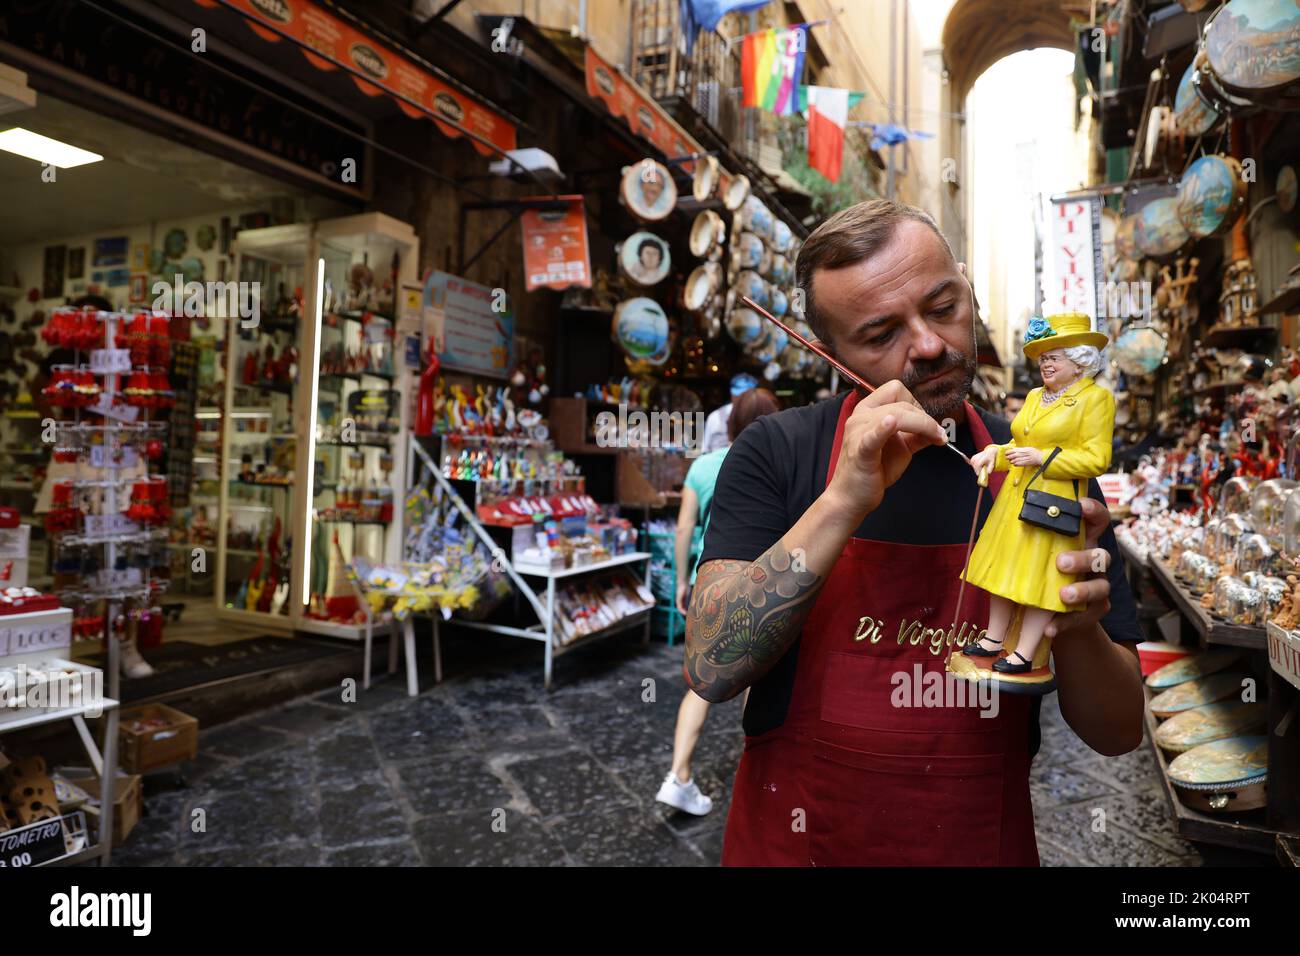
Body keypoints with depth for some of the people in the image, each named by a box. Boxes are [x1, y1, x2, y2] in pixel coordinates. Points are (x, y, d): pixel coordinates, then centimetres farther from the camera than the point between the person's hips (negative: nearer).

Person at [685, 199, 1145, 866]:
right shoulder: (776, 453, -13)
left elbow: (1116, 734, -4)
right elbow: (711, 668, -23)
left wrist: (1079, 631, -25)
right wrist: (843, 502, -31)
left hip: (987, 841, 2)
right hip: (793, 840, -1)